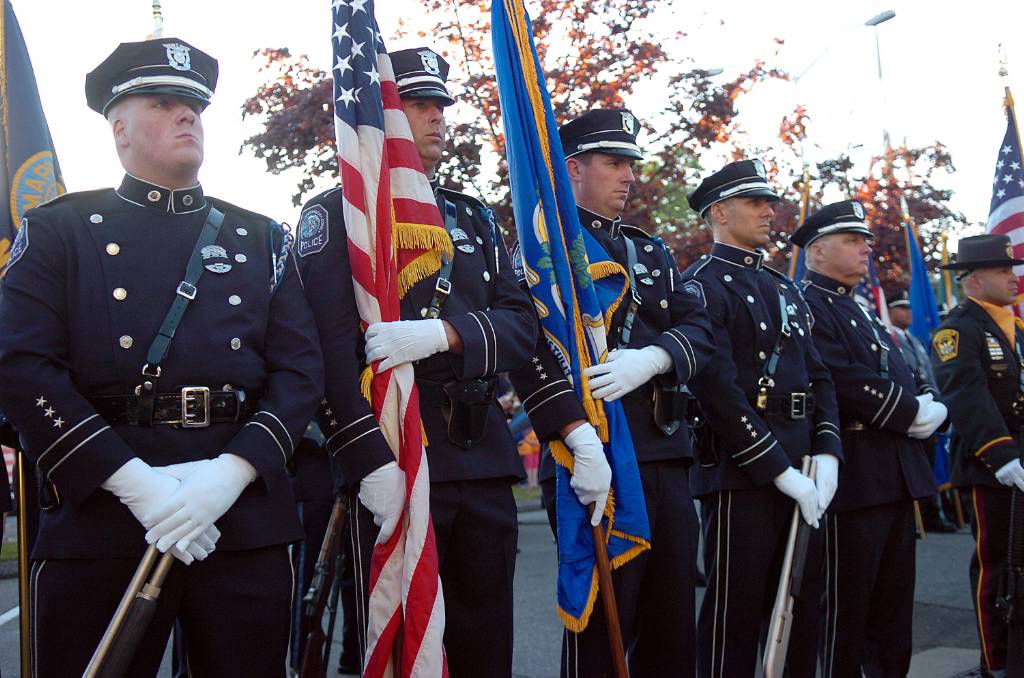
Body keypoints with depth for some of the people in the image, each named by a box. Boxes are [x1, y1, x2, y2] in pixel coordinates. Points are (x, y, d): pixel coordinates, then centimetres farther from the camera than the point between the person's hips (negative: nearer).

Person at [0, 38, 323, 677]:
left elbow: (300, 368, 4)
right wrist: (135, 481, -15)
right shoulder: (59, 230, 7)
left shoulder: (262, 239, 14)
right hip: (99, 516, -2)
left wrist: (230, 473, -12)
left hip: (246, 517, 2)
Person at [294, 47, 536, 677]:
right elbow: (328, 343, -11)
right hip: (396, 463, -5)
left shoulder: (475, 217, 18)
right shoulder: (336, 212, 1)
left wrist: (447, 333, -15)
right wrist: (370, 460, -20)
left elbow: (522, 323, 6)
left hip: (485, 461, 5)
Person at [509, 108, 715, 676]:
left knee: (674, 628, 12)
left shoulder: (653, 253, 21)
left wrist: (653, 357, -15)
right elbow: (532, 348, -16)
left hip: (666, 459, 7)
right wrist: (582, 440, -26)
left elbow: (698, 330, 7)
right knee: (600, 630, 1)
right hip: (597, 460, -6)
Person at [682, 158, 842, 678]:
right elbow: (719, 390, -17)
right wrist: (781, 470, -17)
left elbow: (819, 378, 15)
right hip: (741, 474, -8)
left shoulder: (785, 288, 19)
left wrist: (827, 455, -1)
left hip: (801, 473, 8)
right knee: (735, 616, 0)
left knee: (801, 612, 15)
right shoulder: (703, 285, -7)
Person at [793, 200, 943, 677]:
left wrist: (930, 406, -1)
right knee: (846, 603, 0)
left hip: (897, 476, 9)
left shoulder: (861, 311, 20)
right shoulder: (807, 305, -10)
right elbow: (846, 385, -22)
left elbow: (903, 377, 20)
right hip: (853, 475, -9)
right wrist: (913, 416, -12)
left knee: (894, 601, 15)